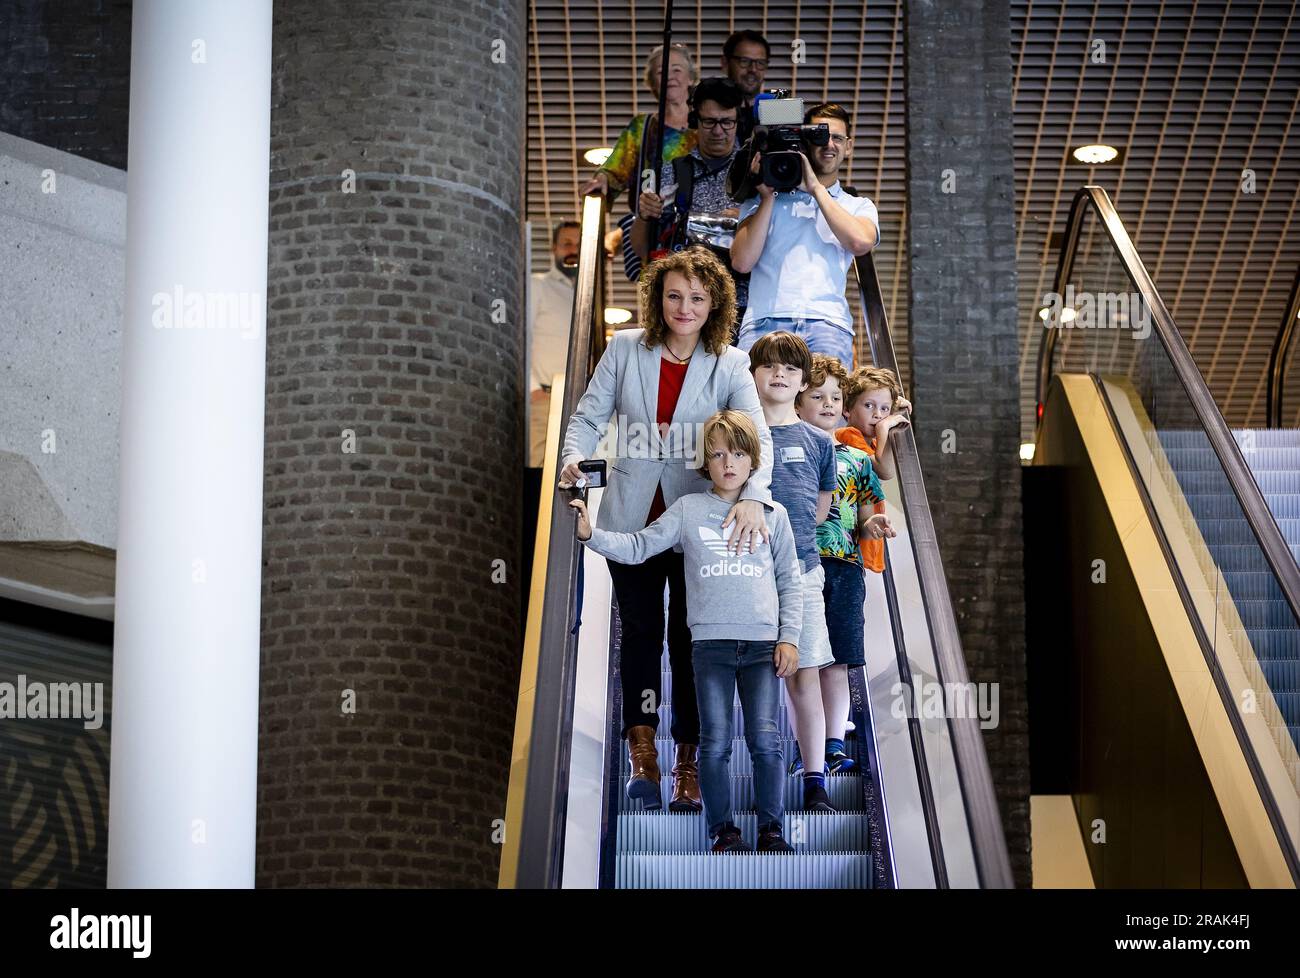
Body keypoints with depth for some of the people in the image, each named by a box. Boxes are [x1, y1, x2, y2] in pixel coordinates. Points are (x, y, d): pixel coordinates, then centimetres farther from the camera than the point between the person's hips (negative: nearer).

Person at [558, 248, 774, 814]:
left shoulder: (729, 365, -2)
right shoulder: (625, 349, 2)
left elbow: (757, 437, -13)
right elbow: (590, 415, 4)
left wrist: (753, 496, -30)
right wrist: (574, 457, -17)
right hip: (632, 518, 1)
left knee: (690, 639, 3)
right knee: (640, 631, 0)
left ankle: (688, 764, 10)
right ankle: (642, 757, 1)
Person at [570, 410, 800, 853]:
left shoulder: (772, 514, 9)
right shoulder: (688, 509, 7)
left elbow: (789, 580, 10)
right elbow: (638, 547, 2)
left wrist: (789, 636, 3)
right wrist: (592, 535, -12)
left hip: (763, 644, 0)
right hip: (710, 642, 0)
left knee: (765, 739, -4)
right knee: (715, 741, 1)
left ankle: (771, 828, 7)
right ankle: (722, 829, 12)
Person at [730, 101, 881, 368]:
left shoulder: (858, 206, 24)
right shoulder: (762, 200, 22)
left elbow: (860, 242, -1)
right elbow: (742, 262, 7)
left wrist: (816, 188, 5)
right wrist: (767, 197, 6)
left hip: (827, 322, 0)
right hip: (765, 320, 0)